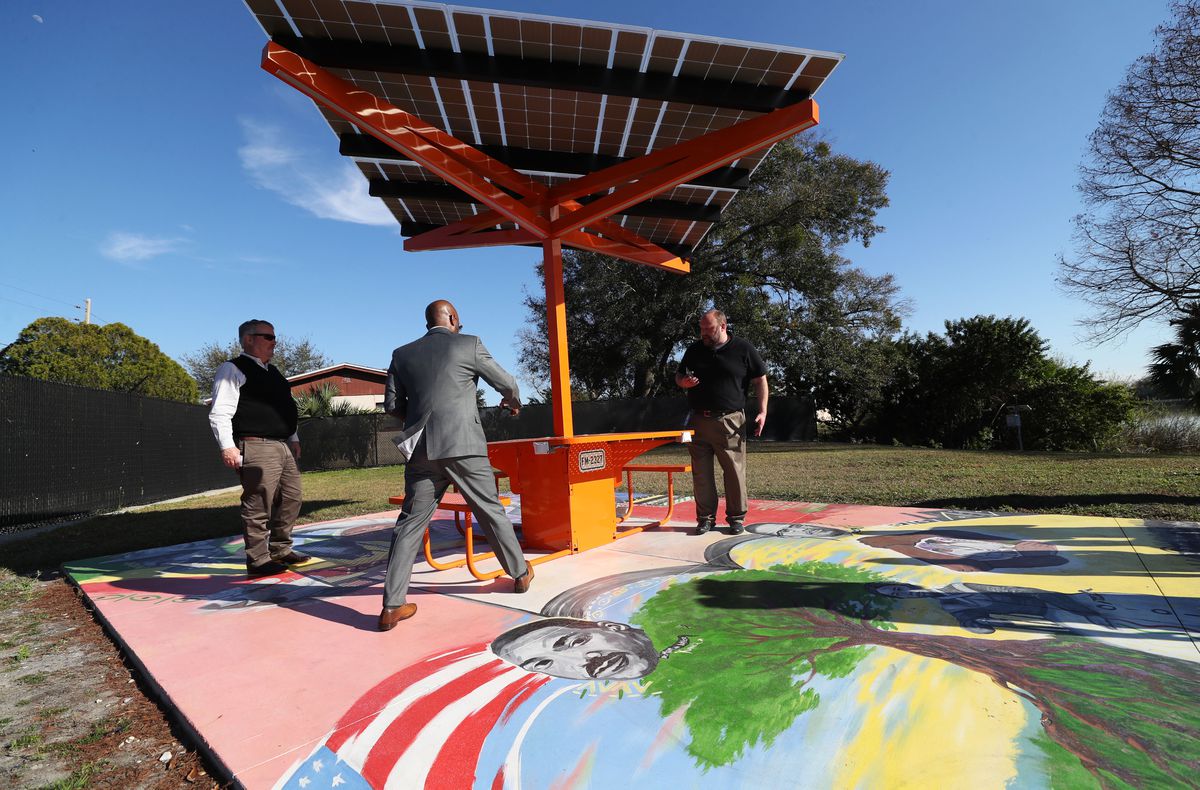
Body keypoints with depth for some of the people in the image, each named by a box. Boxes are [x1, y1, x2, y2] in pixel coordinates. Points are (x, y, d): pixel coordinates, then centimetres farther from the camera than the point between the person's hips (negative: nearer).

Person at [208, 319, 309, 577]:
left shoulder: (273, 372, 22)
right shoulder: (233, 370, -4)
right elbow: (220, 413, -11)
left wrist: (293, 438, 22)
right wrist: (227, 446, -19)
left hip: (283, 447, 9)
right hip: (256, 448, -9)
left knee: (291, 498, 13)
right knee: (259, 505, -5)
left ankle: (280, 550, 26)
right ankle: (258, 561, 6)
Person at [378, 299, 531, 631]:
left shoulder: (402, 354, 11)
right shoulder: (468, 344, 1)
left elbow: (391, 404, 13)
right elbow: (506, 383, 7)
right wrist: (513, 402, 29)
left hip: (422, 450, 3)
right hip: (463, 446, -3)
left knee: (410, 523, 8)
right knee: (492, 511, 11)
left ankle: (392, 606, 8)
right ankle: (520, 573, 27)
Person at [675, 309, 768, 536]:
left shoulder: (743, 349, 2)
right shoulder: (694, 350, 11)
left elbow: (760, 380, 6)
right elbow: (678, 376, 21)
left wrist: (762, 411, -3)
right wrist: (684, 382, -3)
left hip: (730, 421, -3)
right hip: (699, 421, 3)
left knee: (735, 471, 0)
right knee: (701, 473, 5)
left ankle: (736, 517, 14)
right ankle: (705, 517, 16)